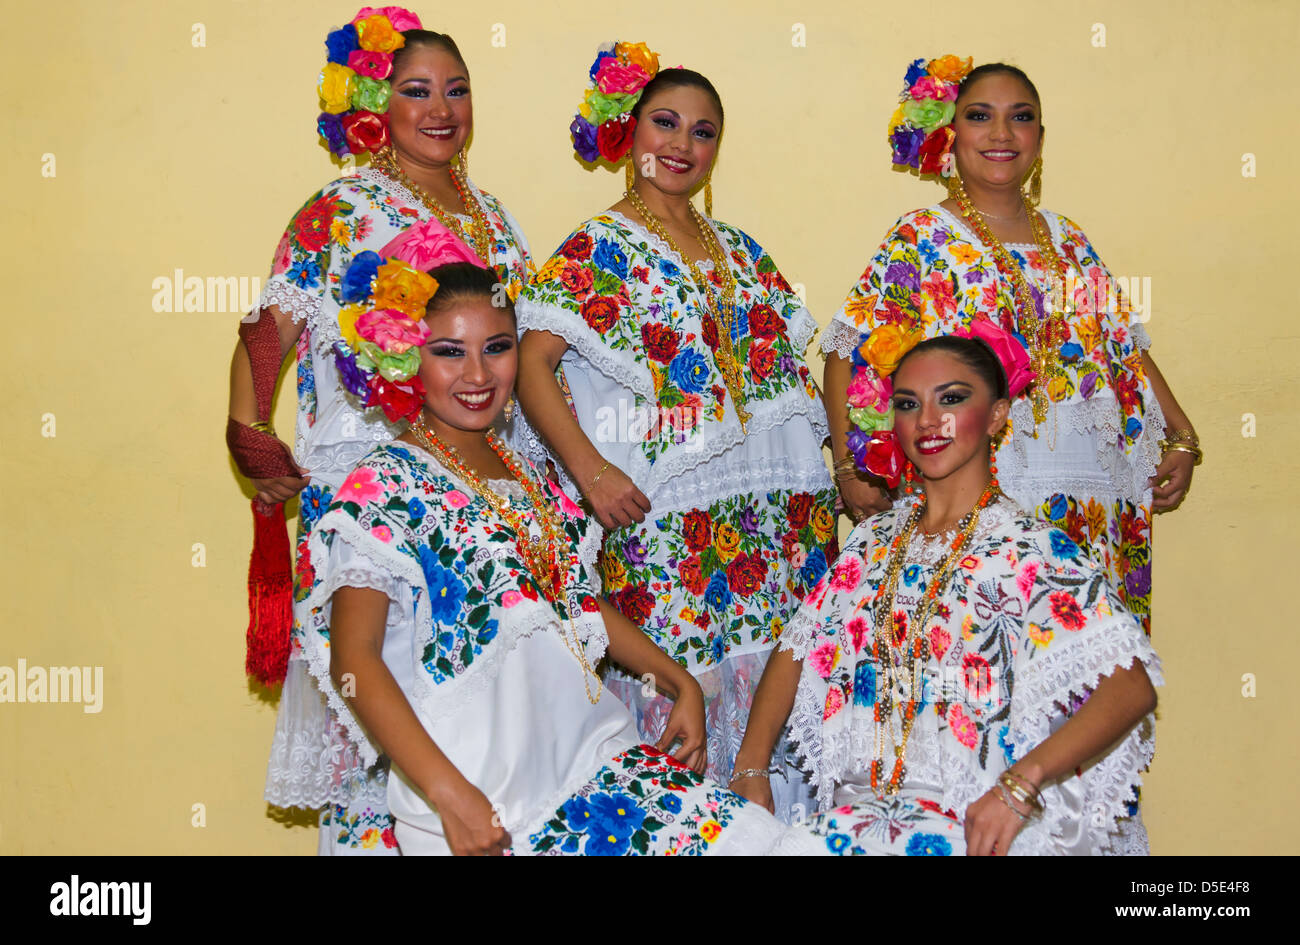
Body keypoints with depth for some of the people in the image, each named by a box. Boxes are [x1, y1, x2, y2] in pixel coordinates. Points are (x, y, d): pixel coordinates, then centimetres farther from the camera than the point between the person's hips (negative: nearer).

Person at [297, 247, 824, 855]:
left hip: (590, 753, 6)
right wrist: (450, 795, -21)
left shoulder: (530, 478, 14)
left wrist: (680, 684, 13)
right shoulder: (387, 486, -7)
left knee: (759, 837, -8)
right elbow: (354, 660, -14)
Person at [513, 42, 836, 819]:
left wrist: (843, 466, 13)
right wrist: (590, 471, -21)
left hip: (780, 516, 6)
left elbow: (786, 361, 22)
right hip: (669, 517, -6)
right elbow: (533, 362, -10)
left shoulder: (737, 249, 18)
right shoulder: (599, 248, -1)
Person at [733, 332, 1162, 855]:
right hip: (858, 809, 5)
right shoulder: (874, 541, 13)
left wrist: (1019, 783, -28)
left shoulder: (1029, 549, -6)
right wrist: (750, 768, 0)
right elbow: (797, 650, 15)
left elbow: (1131, 686, -16)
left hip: (983, 827, -5)